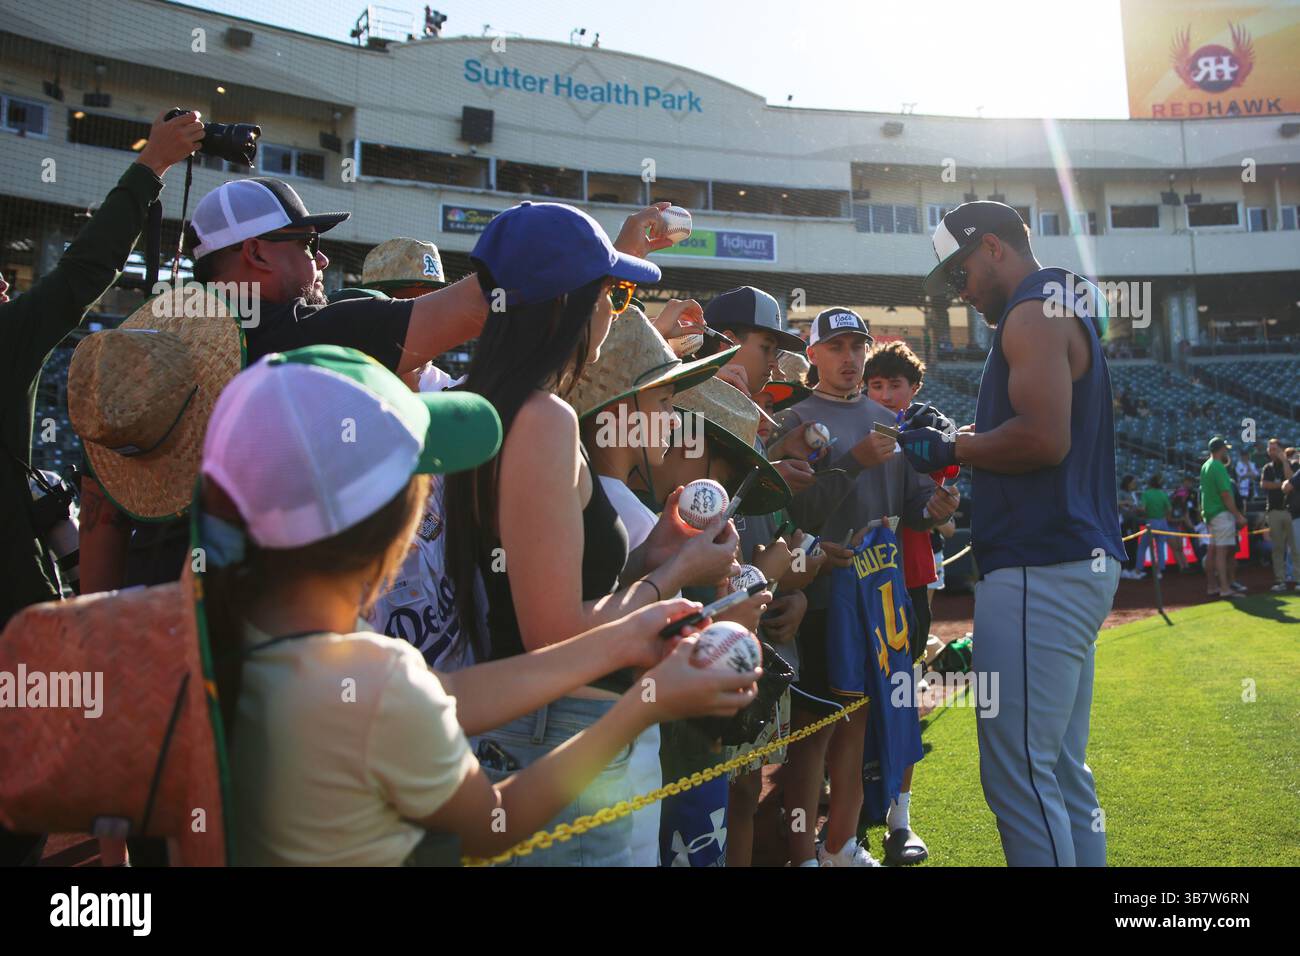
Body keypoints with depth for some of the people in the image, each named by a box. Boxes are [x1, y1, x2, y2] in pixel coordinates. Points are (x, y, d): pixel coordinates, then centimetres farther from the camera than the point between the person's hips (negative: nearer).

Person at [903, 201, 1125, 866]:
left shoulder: (1033, 312, -9)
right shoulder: (1067, 308, 22)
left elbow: (1044, 438, -22)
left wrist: (949, 451, -9)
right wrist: (956, 437, 14)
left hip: (1041, 569, -11)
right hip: (1082, 561, 11)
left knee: (1018, 774, -8)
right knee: (1062, 770, 15)